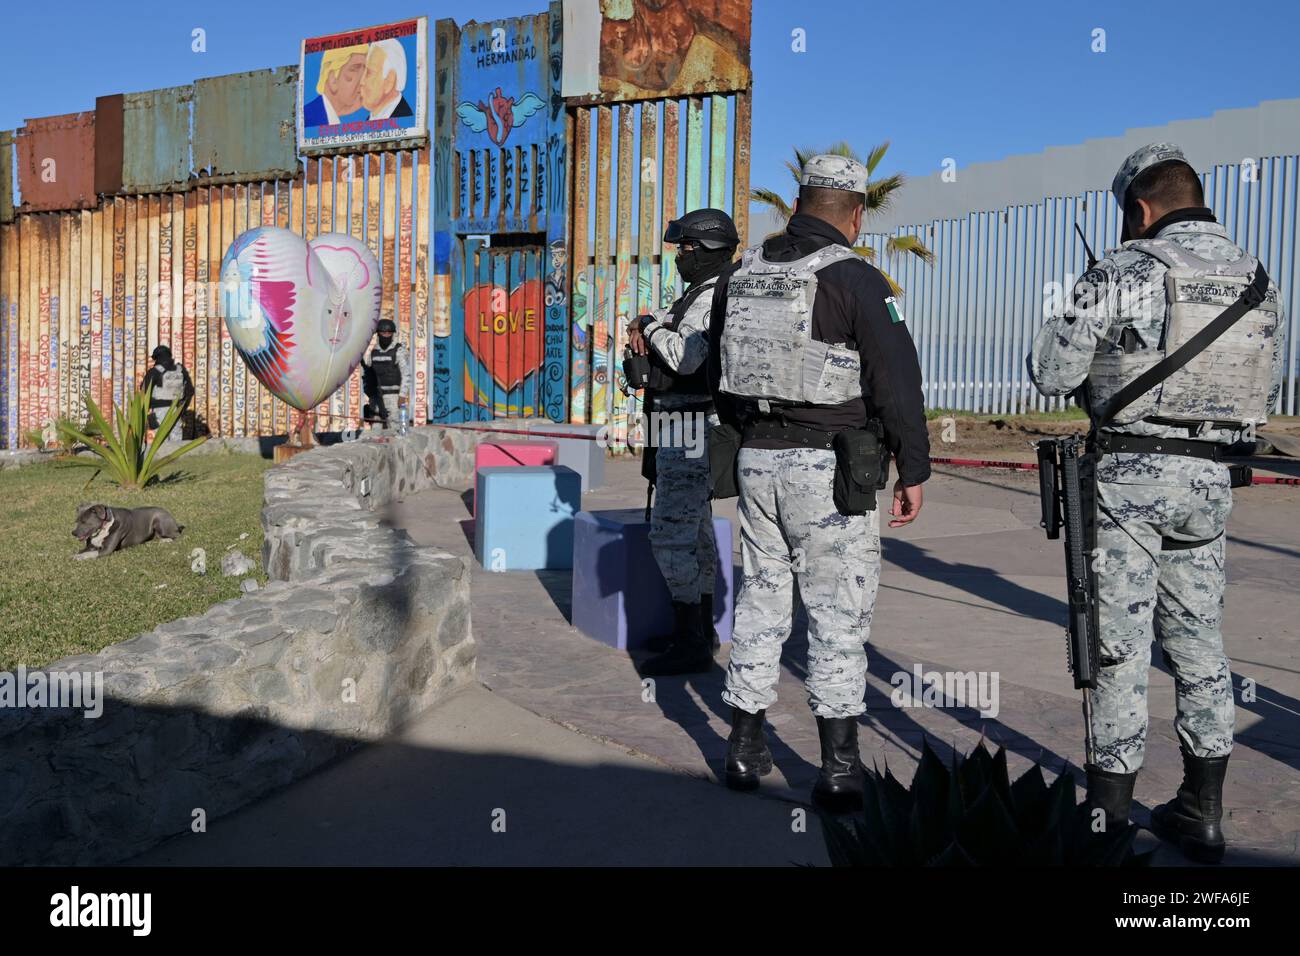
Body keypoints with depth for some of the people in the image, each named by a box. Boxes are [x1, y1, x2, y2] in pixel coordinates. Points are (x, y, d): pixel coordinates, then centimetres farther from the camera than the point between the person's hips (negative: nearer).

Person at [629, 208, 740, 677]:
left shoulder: (714, 300, -17)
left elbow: (684, 357, -30)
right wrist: (642, 325, -1)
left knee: (670, 535, -9)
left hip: (690, 434, -11)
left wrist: (651, 328, -11)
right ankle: (701, 628, 25)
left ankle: (691, 645, -4)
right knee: (696, 531, 15)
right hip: (690, 431, 11)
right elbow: (664, 324, 23)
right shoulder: (697, 295, 17)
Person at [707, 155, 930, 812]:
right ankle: (839, 769, 8)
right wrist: (913, 471, -2)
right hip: (830, 468, -5)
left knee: (761, 597, 15)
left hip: (756, 461, 5)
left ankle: (745, 747, 23)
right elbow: (898, 383, -11)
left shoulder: (741, 274, 8)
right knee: (837, 612, 3)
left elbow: (717, 374, 16)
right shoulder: (855, 279, -10)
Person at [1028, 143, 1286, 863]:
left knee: (1119, 645, 1)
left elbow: (1051, 373, -9)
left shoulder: (1124, 271, -10)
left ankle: (1107, 819, 8)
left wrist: (1104, 349, 11)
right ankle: (1202, 813, 25)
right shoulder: (1256, 278, 8)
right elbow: (1266, 385, 16)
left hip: (1130, 473, -5)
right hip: (1210, 477, 6)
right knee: (1199, 643, 15)